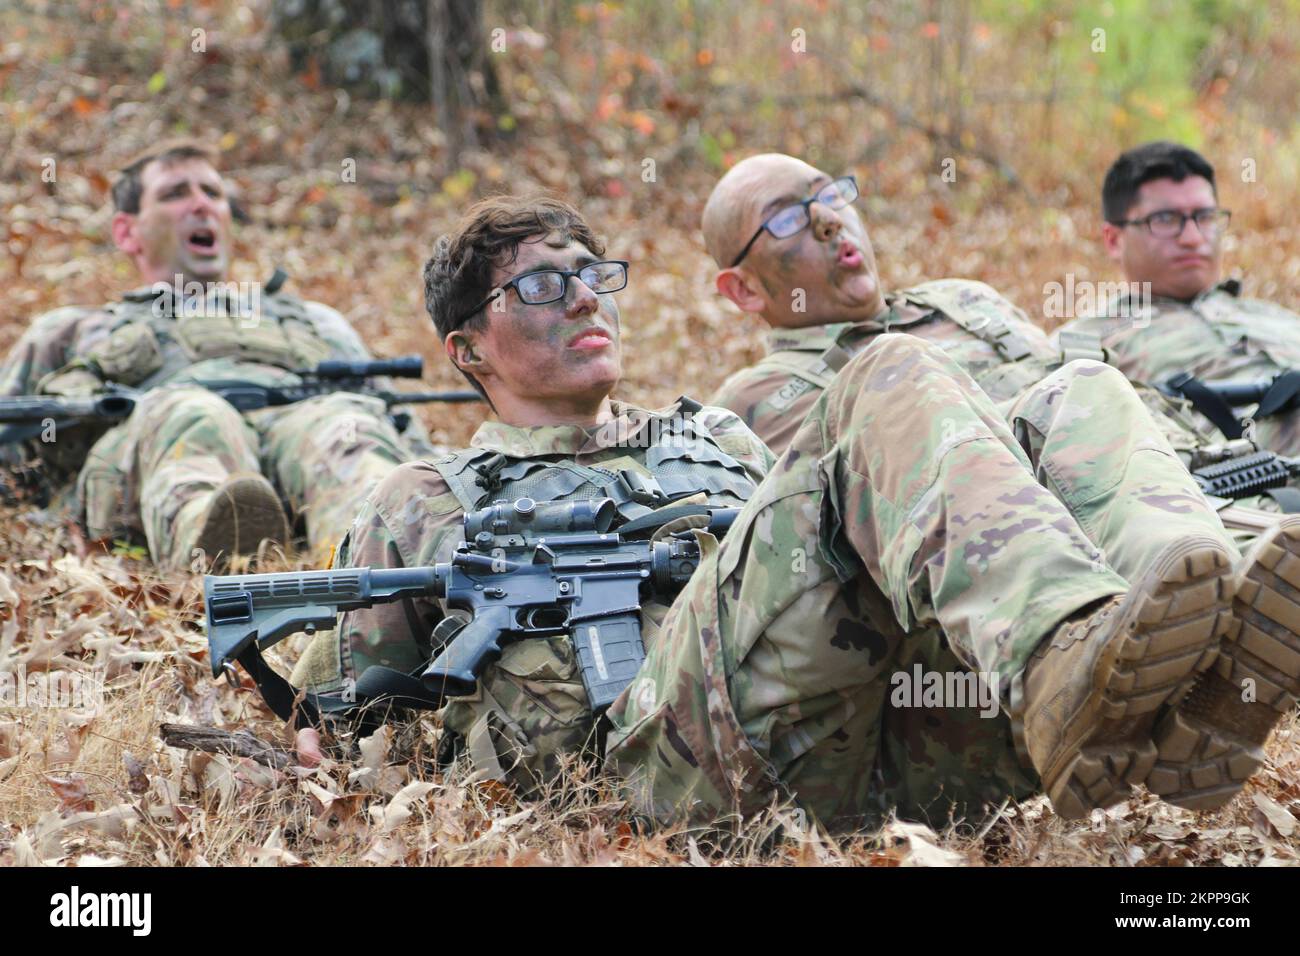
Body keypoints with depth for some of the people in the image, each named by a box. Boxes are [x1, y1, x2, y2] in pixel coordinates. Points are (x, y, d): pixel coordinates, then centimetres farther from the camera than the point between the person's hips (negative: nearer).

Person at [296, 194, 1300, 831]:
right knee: (895, 378, -24)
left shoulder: (711, 434, 42)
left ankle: (1190, 702, -45)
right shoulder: (426, 502, 30)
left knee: (1084, 393, -14)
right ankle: (1073, 673, -53)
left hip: (899, 724, 5)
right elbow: (335, 705, 28)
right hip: (698, 742, -5)